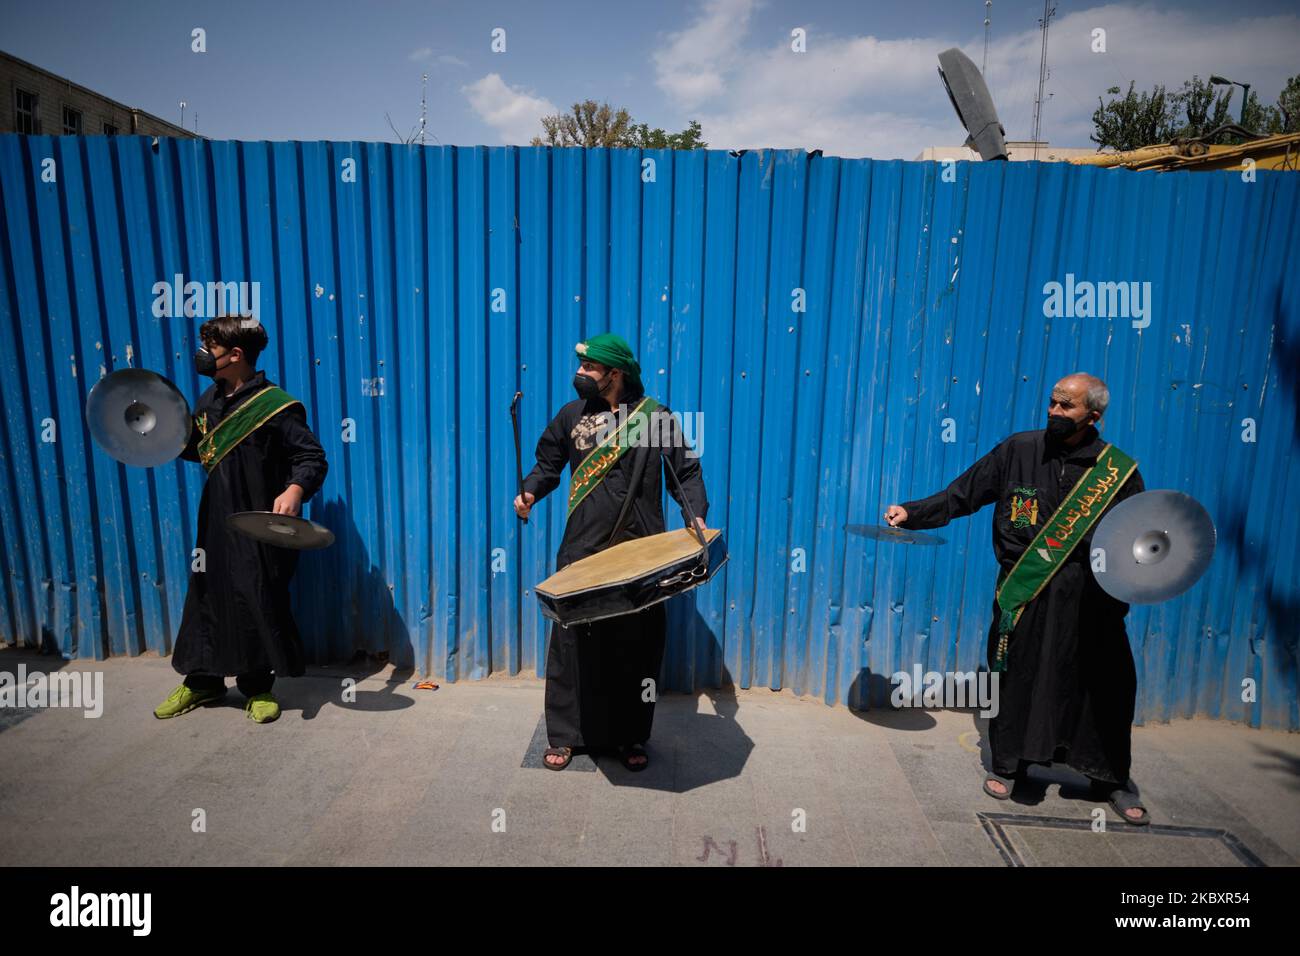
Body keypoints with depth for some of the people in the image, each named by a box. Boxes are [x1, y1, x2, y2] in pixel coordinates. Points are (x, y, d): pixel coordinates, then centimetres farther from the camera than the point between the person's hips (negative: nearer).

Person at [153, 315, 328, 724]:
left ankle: (258, 687, 21)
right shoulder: (208, 402, 8)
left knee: (258, 604, 3)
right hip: (215, 522, 7)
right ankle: (201, 681, 33)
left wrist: (295, 490, -34)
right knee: (205, 596, 15)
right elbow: (195, 446, 22)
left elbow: (313, 457, -16)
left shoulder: (274, 405, -15)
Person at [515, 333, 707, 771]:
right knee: (572, 643, 5)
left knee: (637, 646, 8)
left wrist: (695, 515, -11)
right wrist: (530, 491, 0)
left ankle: (630, 736, 25)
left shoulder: (654, 417, 0)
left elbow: (686, 471, 4)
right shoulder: (571, 415, 8)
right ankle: (564, 735, 21)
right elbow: (548, 463, 19)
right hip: (581, 553, 2)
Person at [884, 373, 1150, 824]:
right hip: (1023, 590, 0)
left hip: (1089, 597, 0)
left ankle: (1112, 779, 30)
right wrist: (912, 512, -10)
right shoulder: (1019, 451, -2)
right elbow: (961, 495, -1)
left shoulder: (1118, 470, -2)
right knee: (1015, 677, 8)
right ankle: (1007, 764, 29)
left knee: (1106, 684, 8)